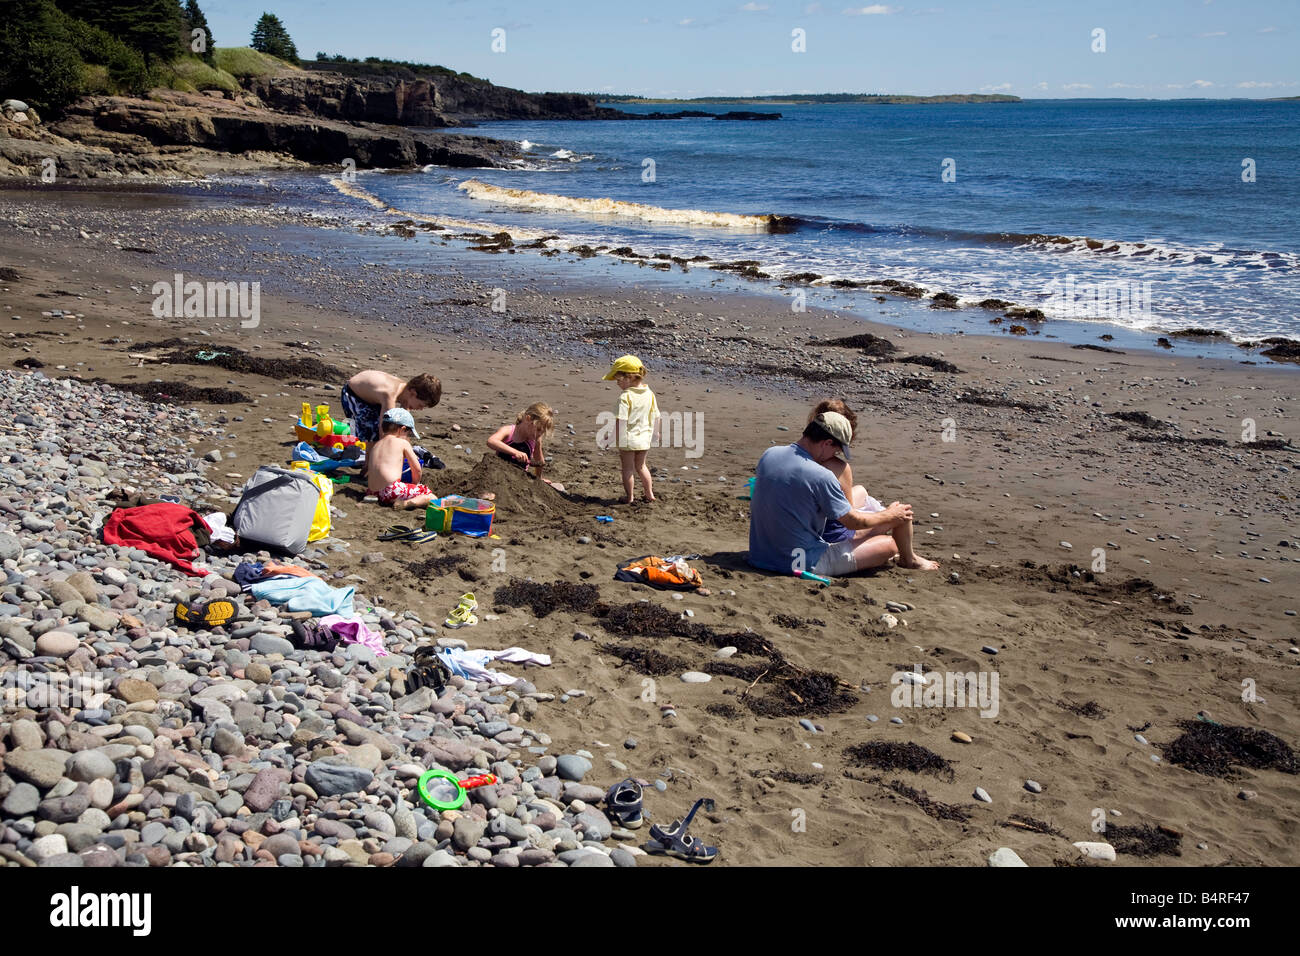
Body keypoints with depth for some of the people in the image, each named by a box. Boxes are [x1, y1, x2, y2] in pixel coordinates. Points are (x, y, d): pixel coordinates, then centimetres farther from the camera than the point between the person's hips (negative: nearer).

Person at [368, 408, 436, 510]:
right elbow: (416, 469, 9)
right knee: (432, 497, -1)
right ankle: (407, 503, -27)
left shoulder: (375, 445, 22)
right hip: (392, 489, -7)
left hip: (375, 491, 7)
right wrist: (415, 484, 28)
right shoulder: (403, 443, 6)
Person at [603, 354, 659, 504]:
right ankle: (649, 494, 27)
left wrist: (618, 440, -16)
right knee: (640, 466, 22)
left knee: (628, 467, 9)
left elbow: (621, 420, -23)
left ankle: (629, 497, 16)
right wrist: (655, 433, 22)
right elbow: (655, 416, 9)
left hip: (628, 439, -6)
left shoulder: (625, 397, -20)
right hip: (644, 438, 6)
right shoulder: (649, 394, 0)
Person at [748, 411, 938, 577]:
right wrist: (890, 516, 9)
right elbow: (853, 522, -11)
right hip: (804, 564, -8)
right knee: (890, 543, 5)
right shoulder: (821, 477, -24)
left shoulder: (769, 455, -2)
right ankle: (909, 560, 40)